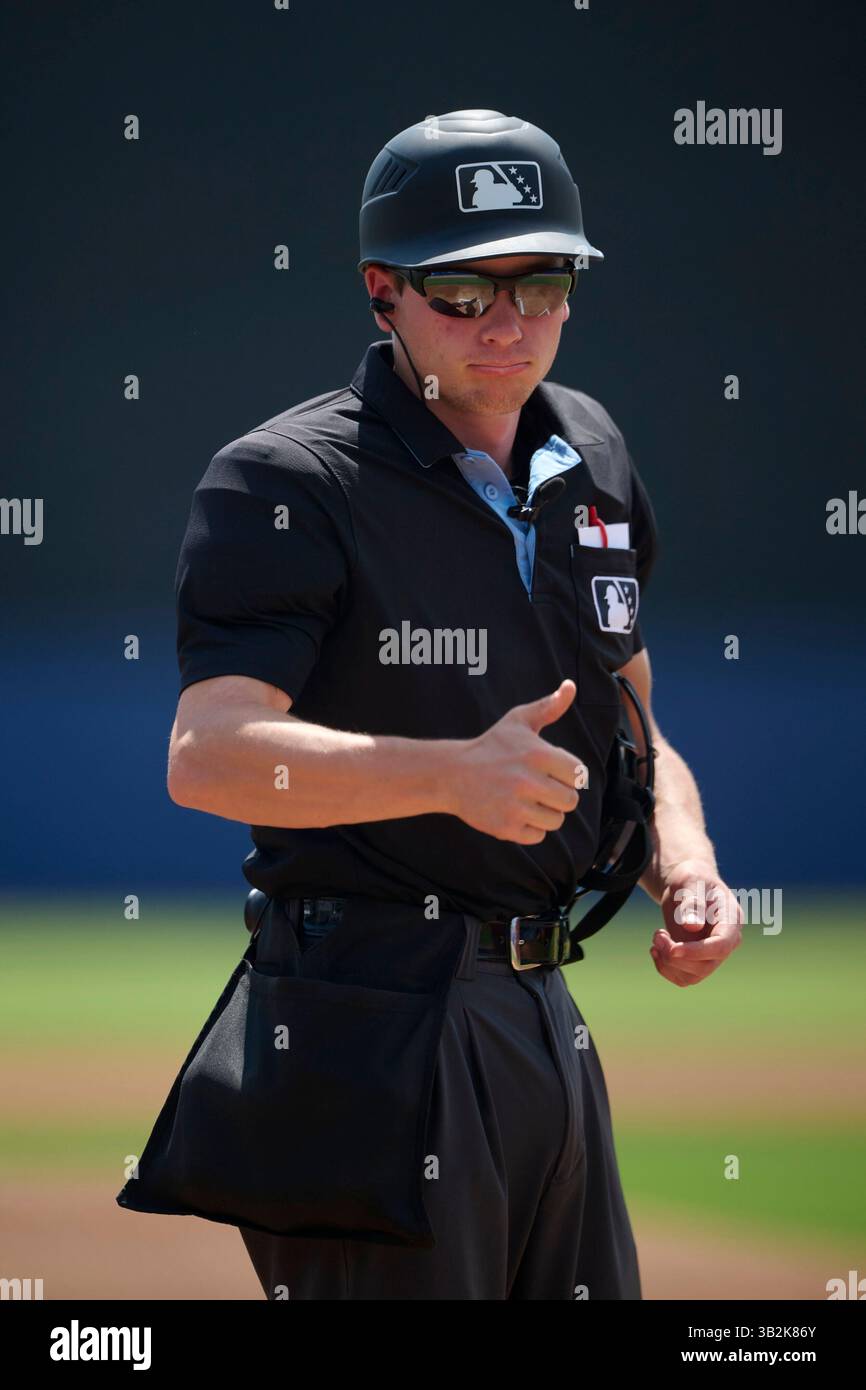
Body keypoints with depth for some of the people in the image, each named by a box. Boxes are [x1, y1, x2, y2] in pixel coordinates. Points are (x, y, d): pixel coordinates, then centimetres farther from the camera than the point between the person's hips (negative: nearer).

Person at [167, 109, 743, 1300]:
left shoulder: (593, 457, 13)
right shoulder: (288, 483, -10)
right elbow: (209, 756, -23)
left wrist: (682, 865, 2)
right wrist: (452, 773, -36)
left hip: (545, 1010, 7)